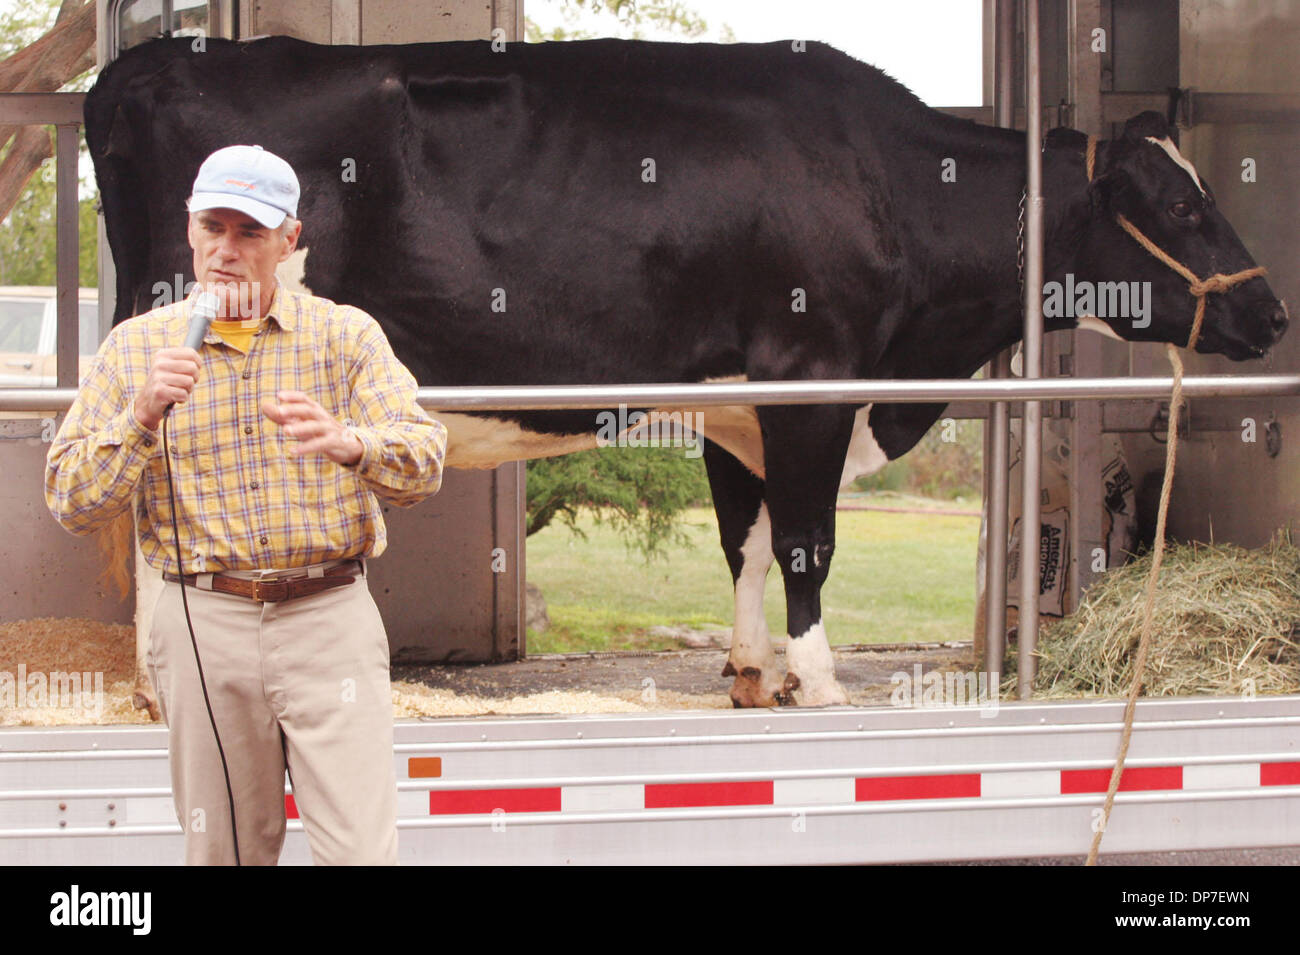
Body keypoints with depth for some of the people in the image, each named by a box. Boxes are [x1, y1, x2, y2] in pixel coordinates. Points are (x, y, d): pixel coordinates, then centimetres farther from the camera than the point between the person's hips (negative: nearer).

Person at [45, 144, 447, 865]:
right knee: (223, 851, 8)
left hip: (329, 618, -1)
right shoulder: (136, 347, 7)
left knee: (361, 851, -10)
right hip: (203, 623, 1)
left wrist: (348, 442, -29)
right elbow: (70, 503, 0)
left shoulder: (346, 336, 5)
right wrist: (142, 416, -17)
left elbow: (424, 462, -8)